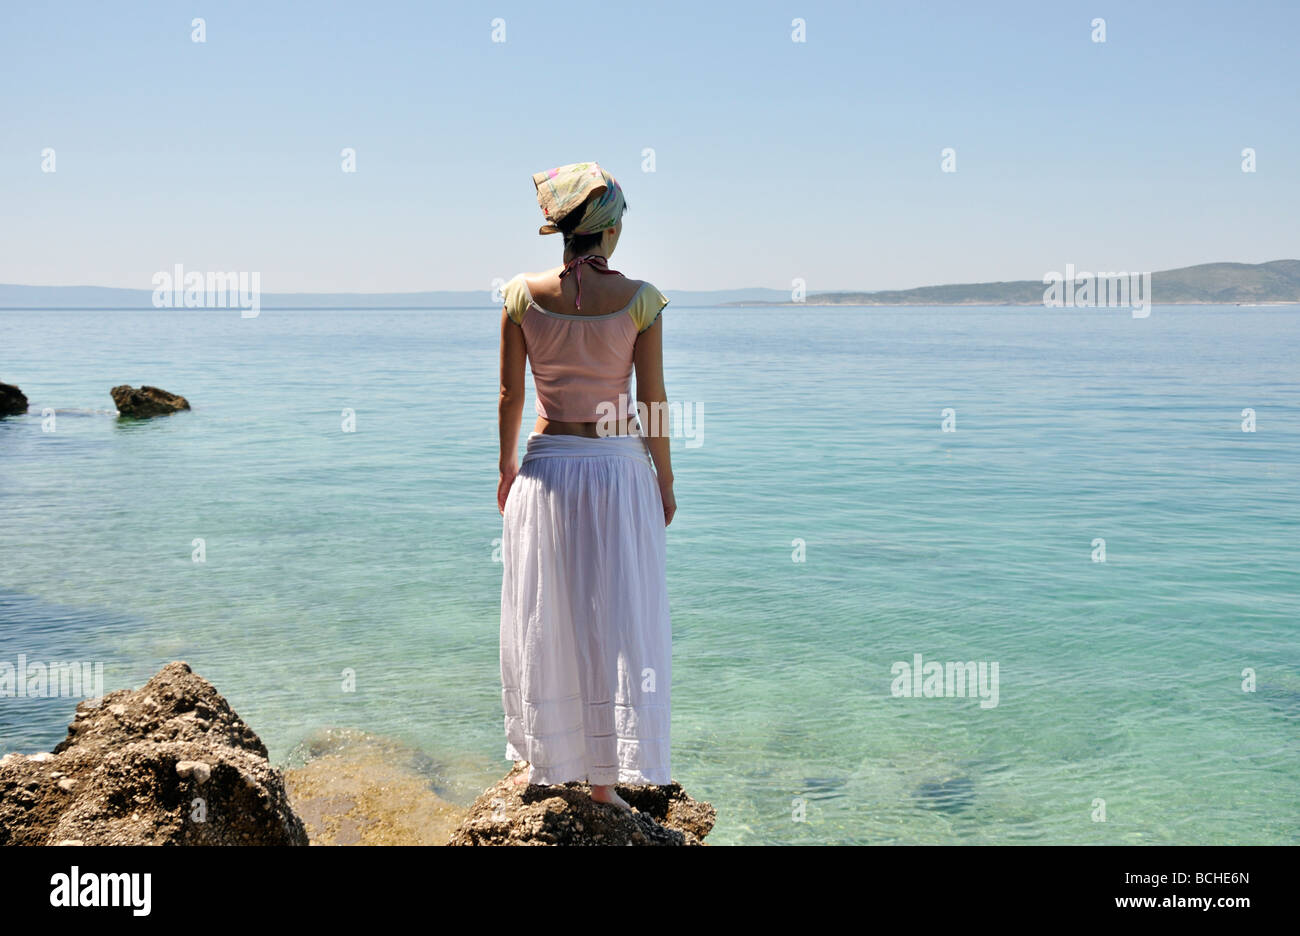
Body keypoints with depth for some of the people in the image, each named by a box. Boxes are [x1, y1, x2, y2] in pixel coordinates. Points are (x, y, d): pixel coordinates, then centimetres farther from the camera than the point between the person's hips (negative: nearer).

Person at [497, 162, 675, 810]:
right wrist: (664, 481, 6)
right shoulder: (639, 300, -9)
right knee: (618, 620, 6)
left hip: (546, 467, 2)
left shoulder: (524, 296, -4)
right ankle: (605, 779, 11)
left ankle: (541, 760, 27)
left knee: (543, 617, 14)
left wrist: (507, 466, 15)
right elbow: (653, 401, -5)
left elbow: (511, 395, 1)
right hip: (620, 466, -2)